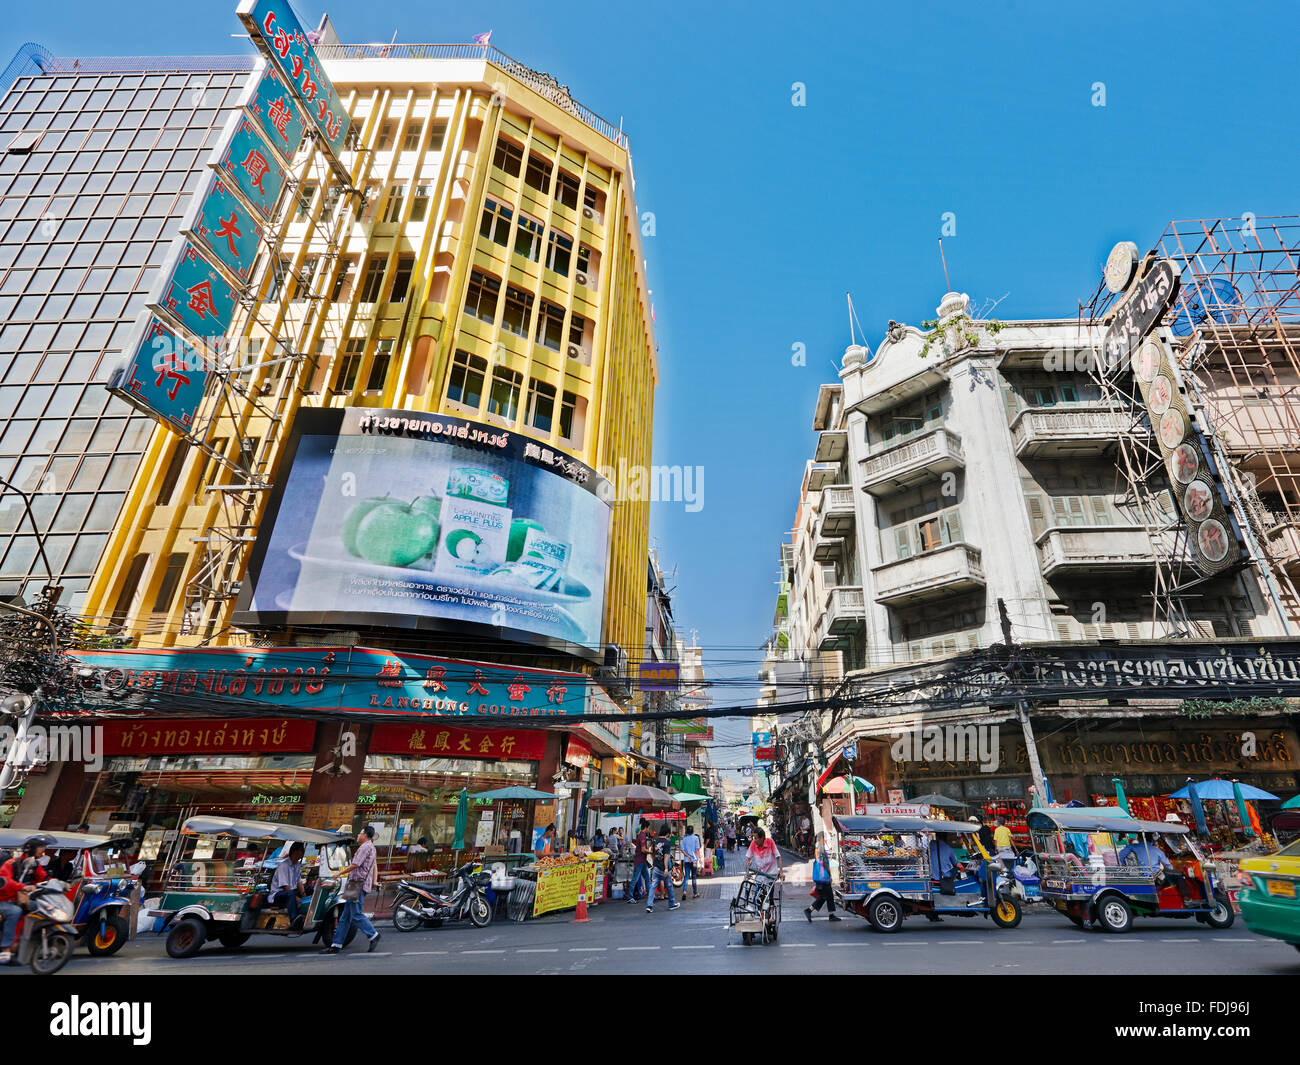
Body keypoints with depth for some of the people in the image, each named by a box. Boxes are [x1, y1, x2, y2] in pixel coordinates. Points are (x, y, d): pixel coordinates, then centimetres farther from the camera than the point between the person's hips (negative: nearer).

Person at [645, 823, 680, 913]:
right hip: (664, 868, -4)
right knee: (669, 886, 14)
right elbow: (666, 856, -18)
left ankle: (649, 905, -7)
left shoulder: (655, 841, 4)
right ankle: (672, 904, 27)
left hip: (656, 867, 4)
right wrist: (666, 869, -20)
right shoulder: (667, 842, -13)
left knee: (653, 886, 3)